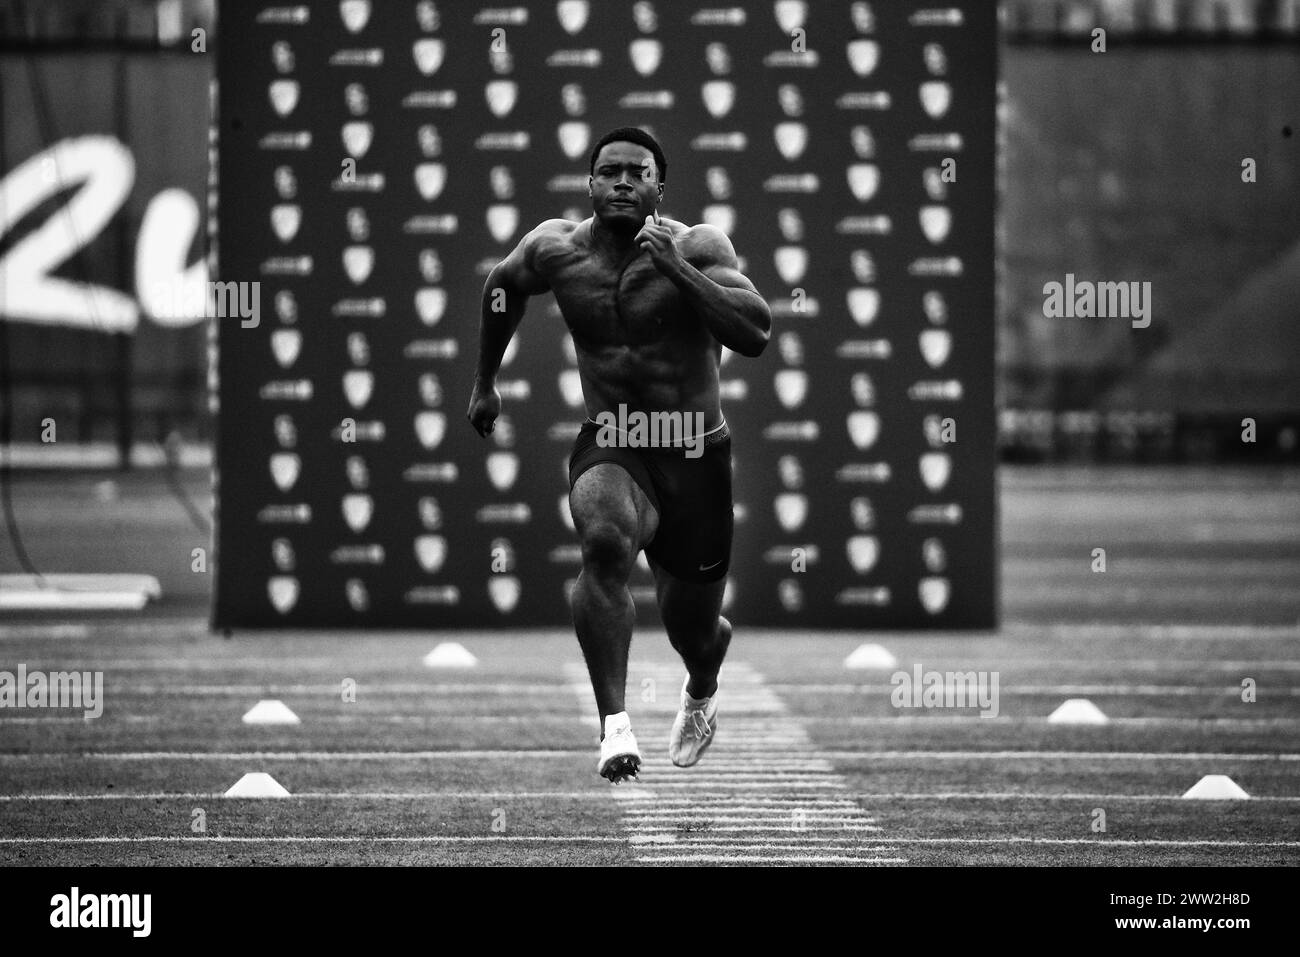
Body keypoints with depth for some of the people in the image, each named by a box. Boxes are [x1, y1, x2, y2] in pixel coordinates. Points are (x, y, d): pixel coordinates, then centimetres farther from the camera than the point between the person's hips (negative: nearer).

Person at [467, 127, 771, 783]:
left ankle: (701, 693, 52)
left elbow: (755, 335, -25)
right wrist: (485, 382, 27)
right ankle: (614, 726, -37)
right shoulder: (556, 249, -3)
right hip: (607, 449, 1)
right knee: (605, 541, -35)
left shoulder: (696, 248, -12)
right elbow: (502, 286, 20)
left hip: (695, 456, -1)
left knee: (694, 629, 12)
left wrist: (676, 270, -31)